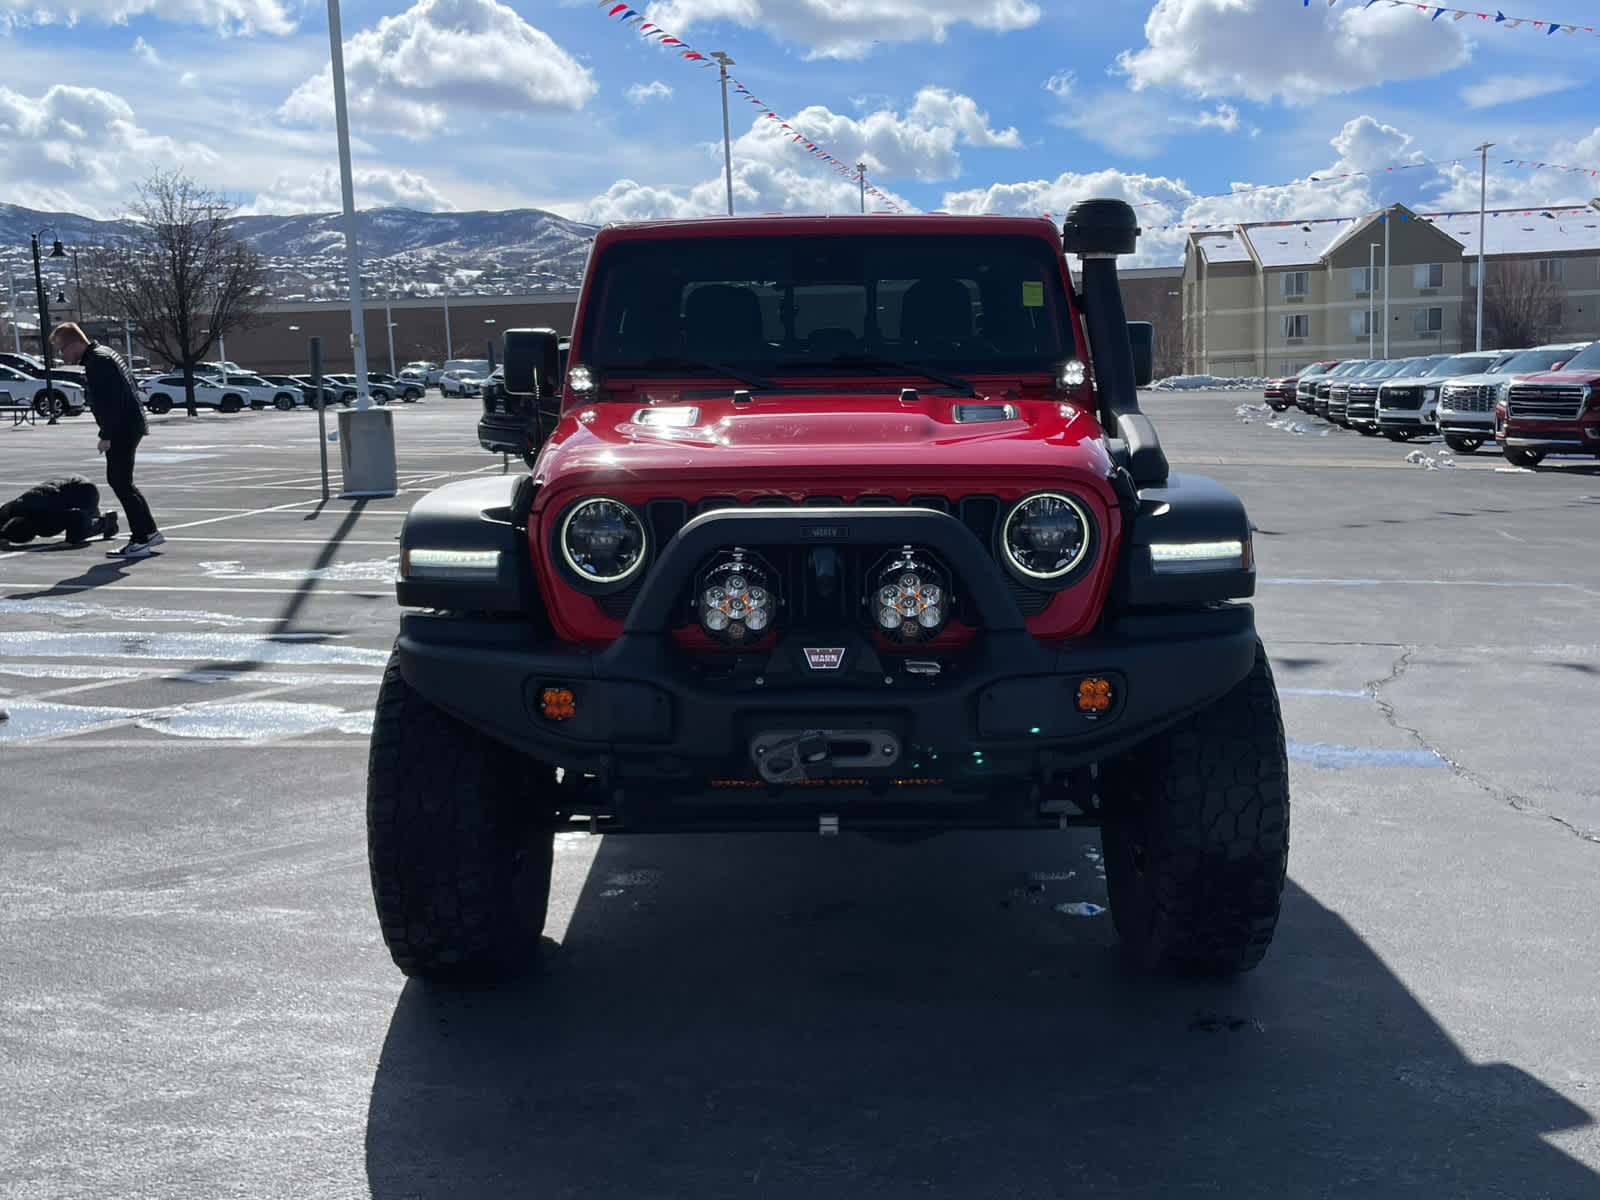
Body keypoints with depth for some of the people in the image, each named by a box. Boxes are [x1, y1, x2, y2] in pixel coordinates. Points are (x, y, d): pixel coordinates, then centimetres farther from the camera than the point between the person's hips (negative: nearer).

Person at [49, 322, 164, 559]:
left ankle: (140, 541, -5)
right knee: (120, 481, 17)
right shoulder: (103, 354, 18)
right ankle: (150, 531, 21)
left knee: (121, 483, -7)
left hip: (123, 430, -11)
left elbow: (107, 401, -23)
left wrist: (106, 436, -20)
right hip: (130, 426, 11)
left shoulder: (97, 361, -16)